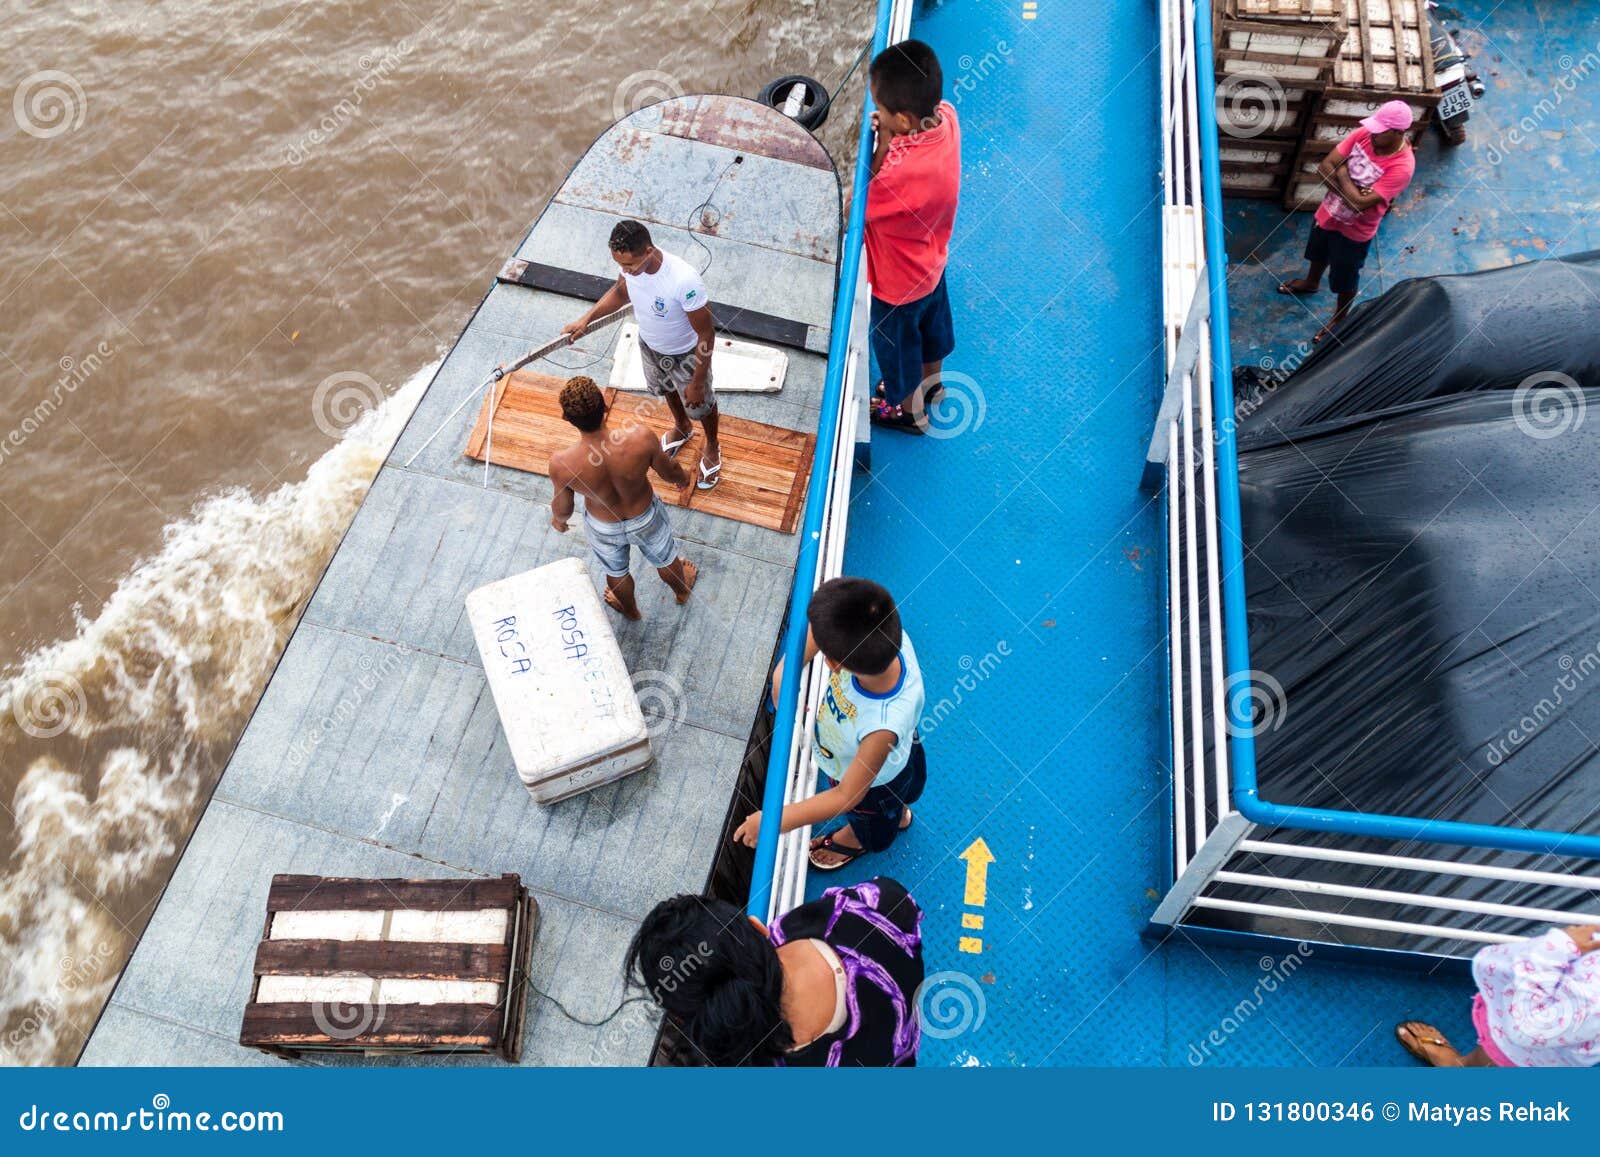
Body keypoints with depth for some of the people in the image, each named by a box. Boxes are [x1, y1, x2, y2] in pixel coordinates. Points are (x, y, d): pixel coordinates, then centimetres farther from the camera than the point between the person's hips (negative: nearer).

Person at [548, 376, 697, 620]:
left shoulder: (561, 464, -37)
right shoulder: (640, 438, -39)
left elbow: (563, 509, -16)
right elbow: (669, 472, -17)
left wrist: (558, 520, 10)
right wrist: (682, 478, 8)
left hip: (604, 528, 0)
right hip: (646, 518, 0)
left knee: (616, 572, 35)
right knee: (664, 559, 35)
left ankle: (630, 609, 66)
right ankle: (682, 591, 67)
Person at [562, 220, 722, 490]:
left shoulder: (684, 281, -44)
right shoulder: (631, 262, -24)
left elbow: (706, 334, -31)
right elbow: (621, 291, 1)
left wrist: (698, 382, -22)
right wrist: (586, 319, -10)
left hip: (685, 355, -6)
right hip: (649, 345, 6)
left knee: (699, 404, 22)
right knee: (665, 390, 34)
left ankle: (712, 447, 54)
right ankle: (682, 427, 66)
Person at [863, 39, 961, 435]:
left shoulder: (903, 172, -44)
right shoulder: (945, 115, -22)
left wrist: (882, 146, -28)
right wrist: (892, 134, -20)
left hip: (899, 282, -7)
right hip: (932, 262, 7)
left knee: (898, 346, 22)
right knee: (931, 324, 33)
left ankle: (910, 410, 49)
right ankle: (932, 380, 62)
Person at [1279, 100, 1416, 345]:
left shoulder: (1402, 166, -33)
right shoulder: (1364, 134, -17)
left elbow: (1360, 203, -36)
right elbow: (1324, 167, -16)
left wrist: (1342, 174, -25)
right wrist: (1350, 190, -26)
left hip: (1354, 230, -6)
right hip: (1328, 212, 6)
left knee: (1344, 279, 17)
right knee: (1318, 253, 34)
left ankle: (1339, 318, 44)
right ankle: (1311, 283, 65)